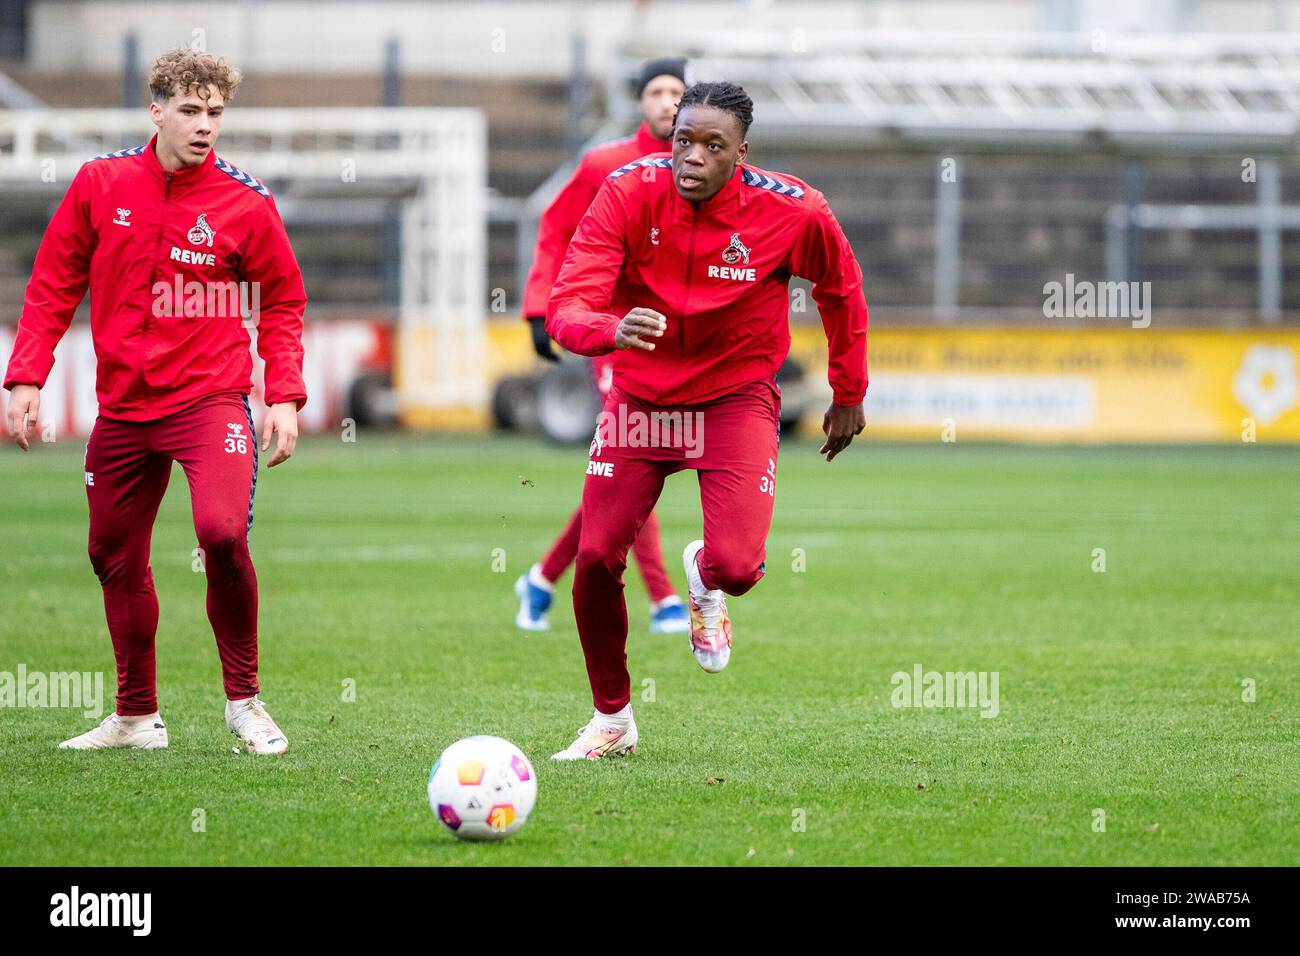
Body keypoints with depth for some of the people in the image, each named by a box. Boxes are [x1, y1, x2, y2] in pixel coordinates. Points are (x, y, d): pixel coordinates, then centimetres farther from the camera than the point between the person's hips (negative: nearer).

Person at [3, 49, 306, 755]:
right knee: (114, 556, 12)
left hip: (211, 398, -4)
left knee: (222, 533, -25)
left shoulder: (245, 203, -5)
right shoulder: (99, 184, -1)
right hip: (123, 404, 4)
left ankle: (243, 702, -7)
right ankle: (136, 717, 31)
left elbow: (282, 303, 5)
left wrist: (285, 396, -4)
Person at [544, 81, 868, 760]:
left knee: (736, 567, -20)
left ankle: (704, 578, 23)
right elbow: (565, 309, -26)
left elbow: (840, 290, 4)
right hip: (639, 394, 1)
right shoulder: (628, 193, -18)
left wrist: (849, 396, 11)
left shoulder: (794, 212, -17)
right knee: (596, 558, -9)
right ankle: (612, 718, 17)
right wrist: (610, 330, -49)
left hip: (736, 398, -1)